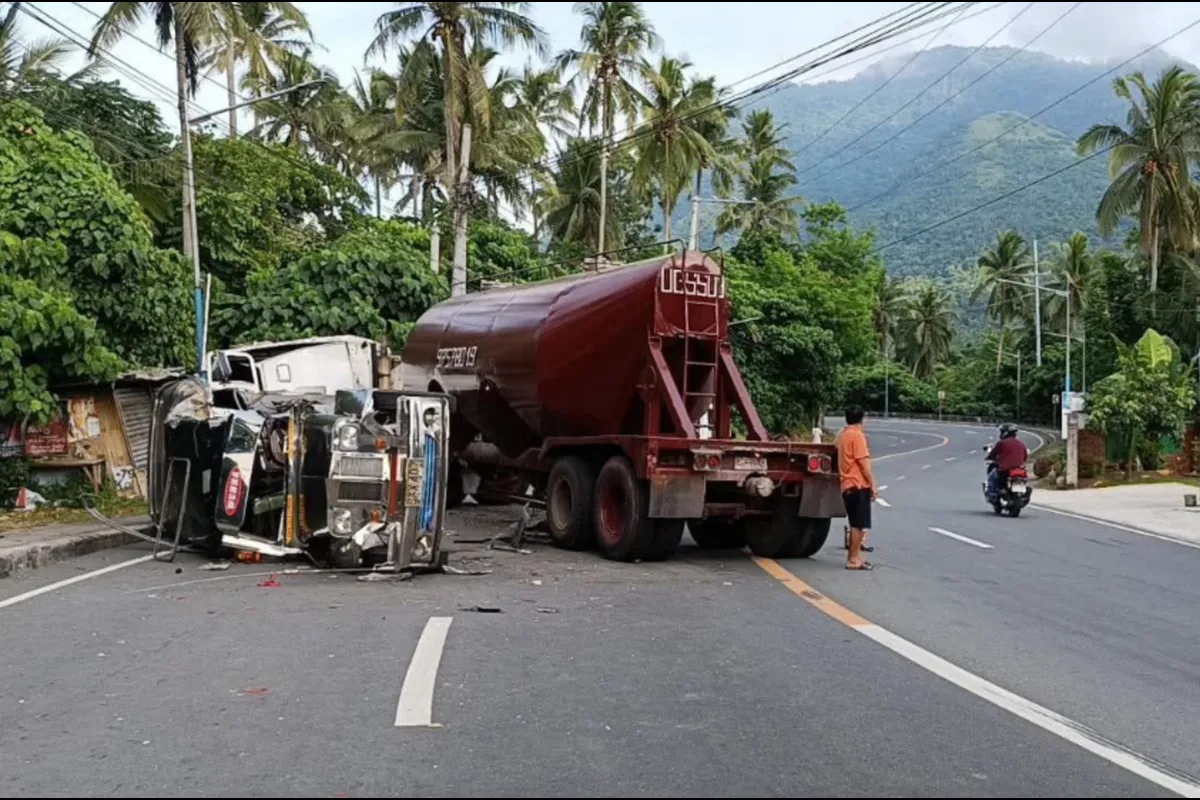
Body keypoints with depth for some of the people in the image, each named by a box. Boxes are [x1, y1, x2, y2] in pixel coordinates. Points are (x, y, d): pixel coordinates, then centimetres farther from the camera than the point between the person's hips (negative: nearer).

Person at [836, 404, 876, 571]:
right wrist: (872, 484, -13)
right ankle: (854, 559, -5)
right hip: (859, 484, -9)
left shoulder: (842, 435, 14)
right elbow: (863, 463, -16)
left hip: (848, 485, 9)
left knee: (856, 524, 13)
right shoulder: (857, 435, -12)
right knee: (859, 524, -6)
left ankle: (854, 556, 16)